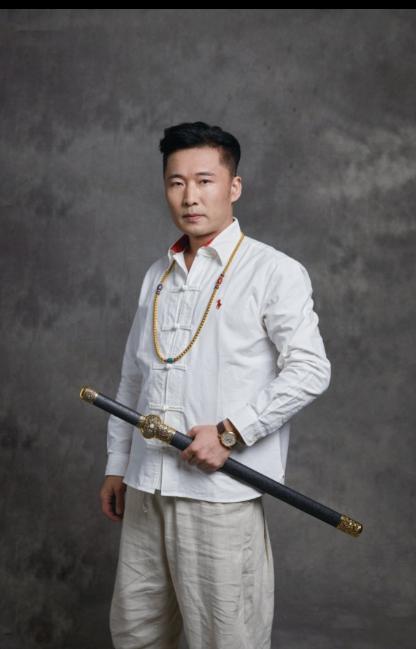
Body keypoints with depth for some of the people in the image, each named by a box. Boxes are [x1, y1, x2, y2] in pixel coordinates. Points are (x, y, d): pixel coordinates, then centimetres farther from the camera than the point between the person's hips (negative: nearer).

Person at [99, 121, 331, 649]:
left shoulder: (274, 272, -5)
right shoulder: (157, 275, 15)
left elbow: (309, 370, -12)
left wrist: (230, 432, -17)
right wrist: (117, 464, 19)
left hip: (222, 492, -6)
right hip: (146, 489, 6)